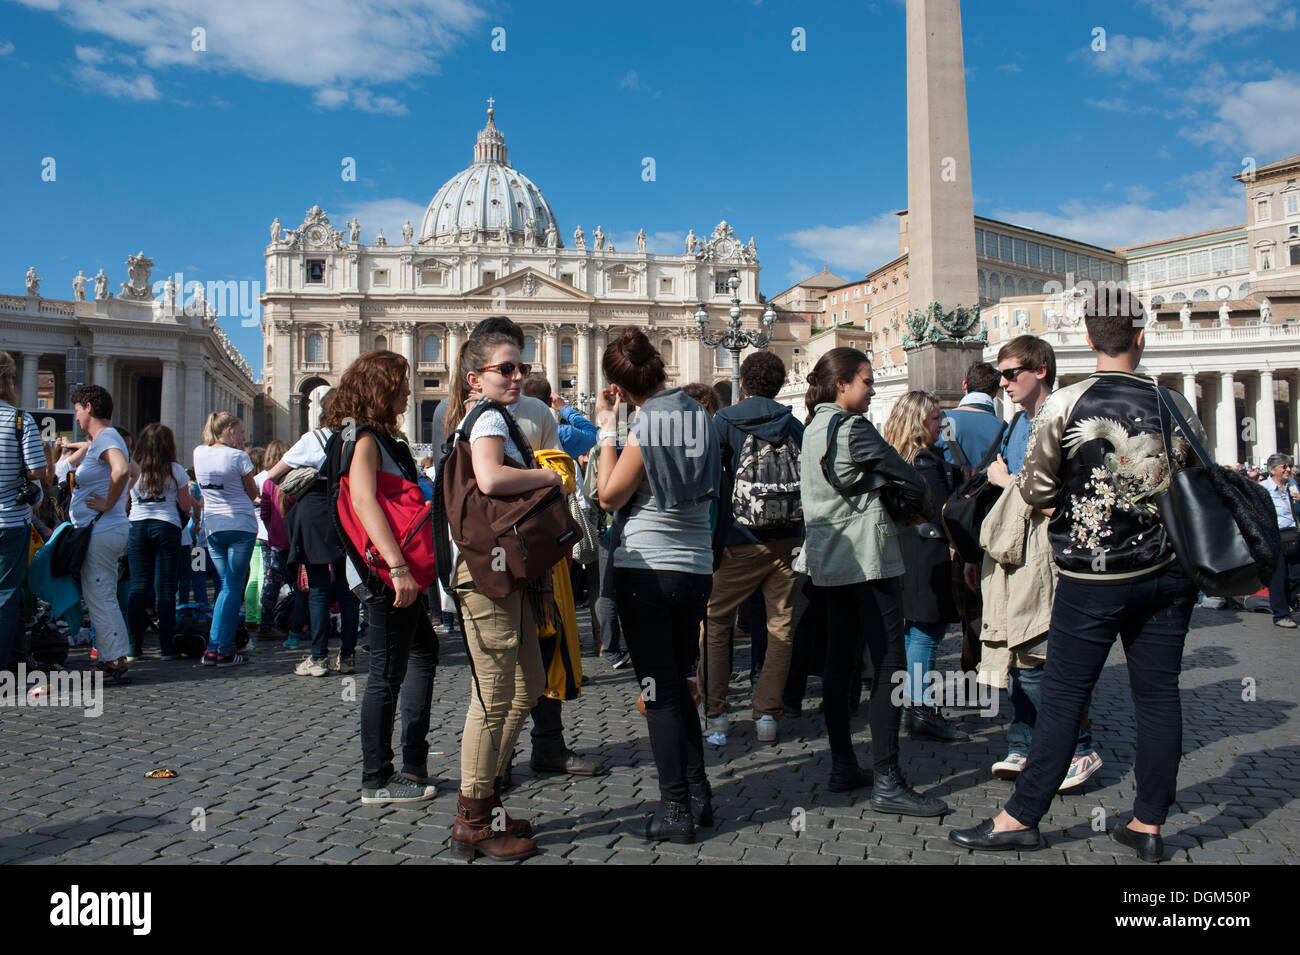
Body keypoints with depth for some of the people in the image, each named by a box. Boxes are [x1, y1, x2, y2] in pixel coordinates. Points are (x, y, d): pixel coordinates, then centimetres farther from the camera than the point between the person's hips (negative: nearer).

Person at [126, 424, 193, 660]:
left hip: (136, 527, 2)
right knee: (165, 587, 0)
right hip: (167, 527, -2)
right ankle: (167, 646, 0)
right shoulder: (175, 470, -1)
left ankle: (134, 644, 5)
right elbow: (186, 506, 1)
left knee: (138, 586, 5)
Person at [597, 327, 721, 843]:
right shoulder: (699, 414, 5)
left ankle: (676, 810, 7)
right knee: (679, 683, 18)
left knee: (659, 690, 2)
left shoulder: (645, 429, -15)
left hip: (645, 570, -7)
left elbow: (609, 496, -8)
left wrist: (608, 430, -3)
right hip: (696, 568, 7)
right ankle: (698, 795, 23)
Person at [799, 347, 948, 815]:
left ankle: (843, 767, 18)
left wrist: (884, 497, 10)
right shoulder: (853, 428, -13)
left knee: (839, 663, 11)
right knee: (890, 665, -8)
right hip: (866, 557, -10)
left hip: (830, 560, 10)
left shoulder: (812, 429, 15)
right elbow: (912, 481, -11)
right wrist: (913, 495, 9)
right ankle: (887, 781, -7)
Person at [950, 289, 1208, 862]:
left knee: (1063, 696, 2)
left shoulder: (1064, 406, -11)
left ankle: (1021, 818, 11)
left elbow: (1035, 491, -7)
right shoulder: (1177, 407, 1)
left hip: (1092, 577, -4)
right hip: (1168, 573, 4)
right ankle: (1148, 825, 20)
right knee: (1158, 695, 10)